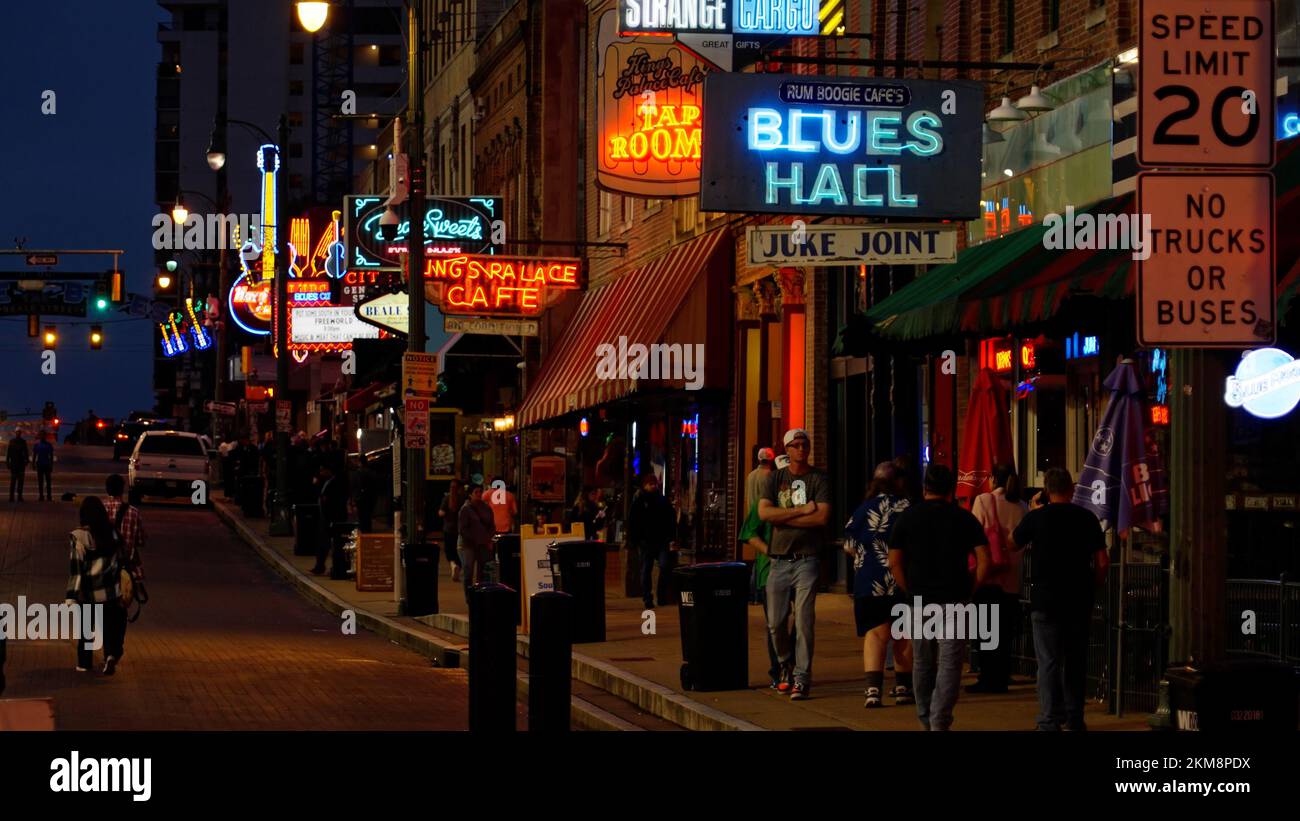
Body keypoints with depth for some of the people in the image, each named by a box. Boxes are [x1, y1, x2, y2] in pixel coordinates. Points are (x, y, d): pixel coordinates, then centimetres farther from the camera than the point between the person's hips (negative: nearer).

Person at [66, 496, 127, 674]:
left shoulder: (79, 537, -14)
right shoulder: (113, 533, -3)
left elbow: (75, 568, -15)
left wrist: (71, 596, -13)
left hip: (88, 592, -2)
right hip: (112, 591, 2)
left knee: (86, 627, 15)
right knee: (110, 626, 11)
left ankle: (84, 663, 24)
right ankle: (112, 655, -11)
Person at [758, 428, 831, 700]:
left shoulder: (819, 480, 2)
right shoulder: (775, 478, 10)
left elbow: (822, 517, -11)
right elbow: (764, 512, -5)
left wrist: (783, 518, -8)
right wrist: (801, 510, -10)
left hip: (807, 558, -3)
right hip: (779, 560, 3)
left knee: (803, 621, -8)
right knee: (776, 622, 4)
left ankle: (802, 678, -6)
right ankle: (786, 665, 28)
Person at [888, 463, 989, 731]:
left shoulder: (908, 517, 5)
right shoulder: (964, 518, 2)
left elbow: (894, 563, 2)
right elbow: (984, 560, -4)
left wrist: (909, 591, 10)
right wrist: (970, 591, 5)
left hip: (918, 600, 2)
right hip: (954, 600, -2)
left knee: (922, 663, 14)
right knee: (949, 663, -3)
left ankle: (926, 719, 25)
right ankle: (940, 721, -14)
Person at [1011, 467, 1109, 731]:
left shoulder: (1036, 518, -6)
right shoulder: (1087, 518, 0)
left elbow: (1013, 543, 12)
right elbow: (1102, 561, -1)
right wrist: (1093, 584, 13)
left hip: (1045, 600, -3)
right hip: (1079, 600, 3)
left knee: (1048, 662, -1)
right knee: (1076, 660, 14)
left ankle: (1050, 722, -5)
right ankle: (1074, 718, 20)